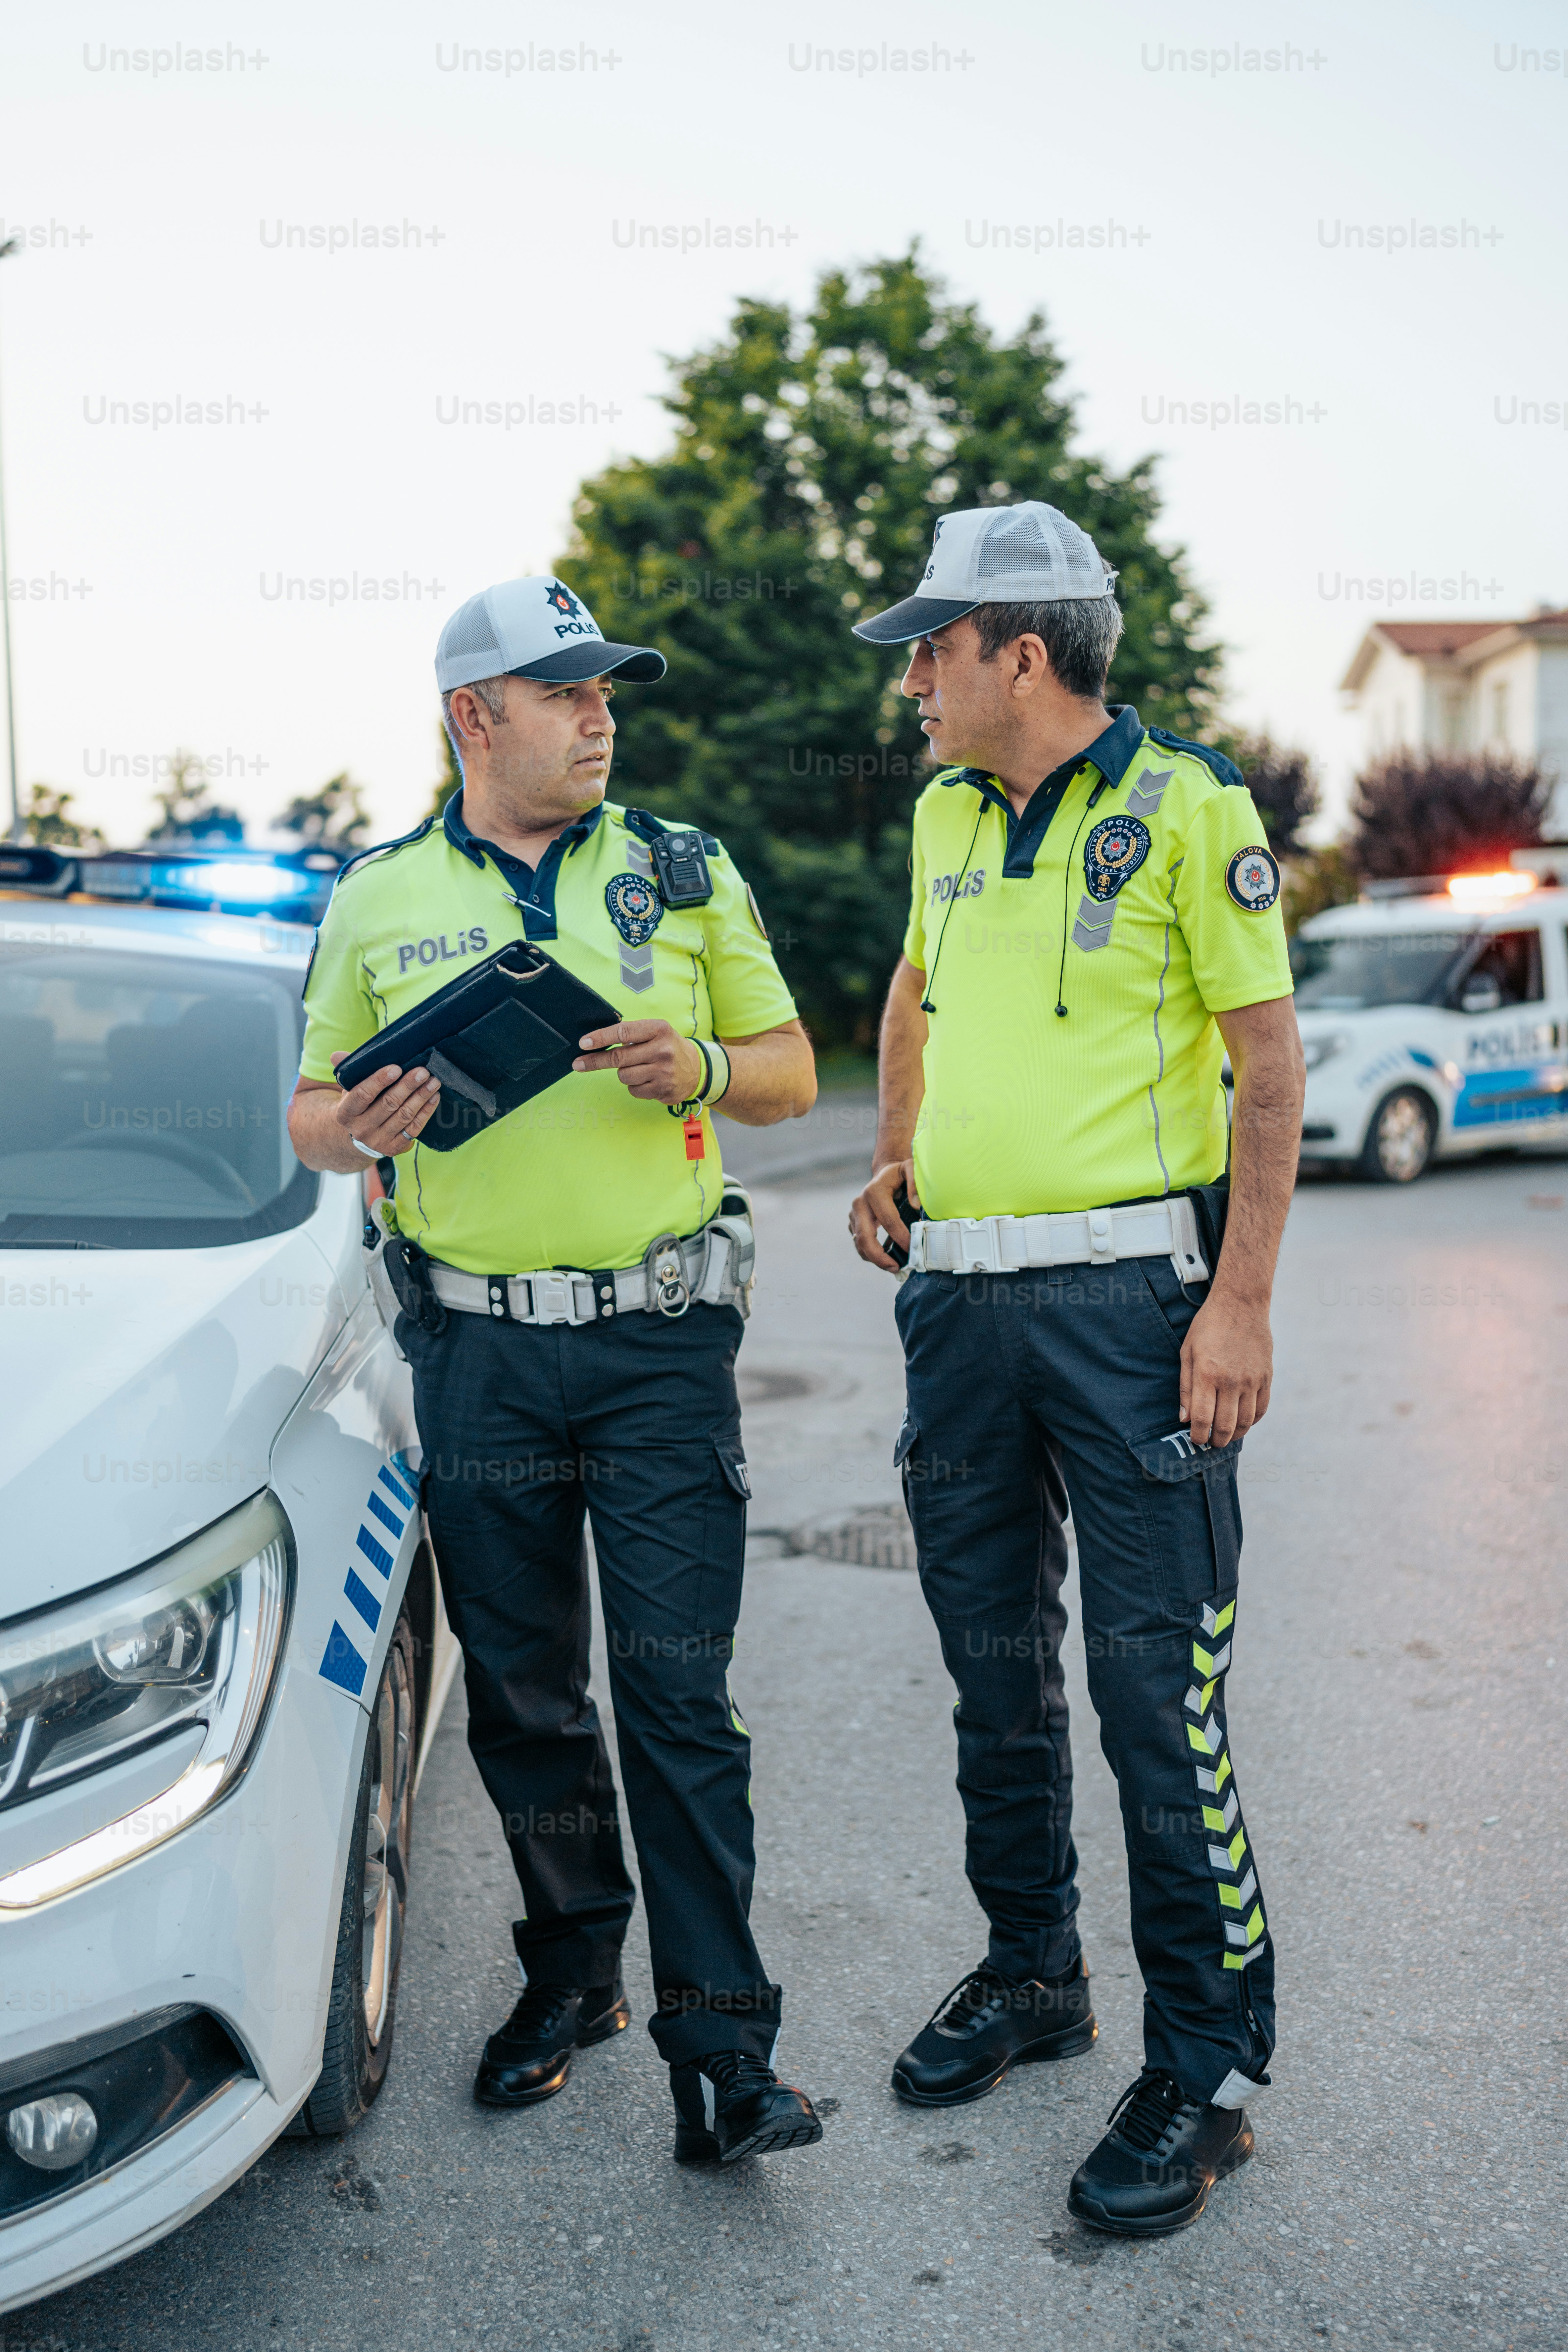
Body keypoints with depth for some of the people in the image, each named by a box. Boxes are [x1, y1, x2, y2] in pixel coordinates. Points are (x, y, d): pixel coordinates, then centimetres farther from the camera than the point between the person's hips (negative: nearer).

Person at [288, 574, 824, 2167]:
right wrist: (351, 1130, -11)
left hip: (662, 1337, -1)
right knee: (521, 1697, 10)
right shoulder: (377, 900, 9)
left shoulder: (685, 874, 8)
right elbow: (312, 1107, 12)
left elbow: (791, 1075, 10)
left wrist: (699, 1066, -12)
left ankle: (720, 2040, 4)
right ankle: (570, 1970, 29)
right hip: (478, 1349, 2)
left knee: (679, 1694, -3)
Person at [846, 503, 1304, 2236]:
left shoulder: (1185, 806, -6)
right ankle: (1030, 1972, 34)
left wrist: (1241, 1300, -15)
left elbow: (1268, 1057, -8)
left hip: (1128, 1293, -6)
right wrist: (893, 1162, 16)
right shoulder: (947, 817, 12)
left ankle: (1206, 2062, 12)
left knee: (1156, 1691, -2)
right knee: (994, 1669, 15)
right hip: (958, 1295, 7)